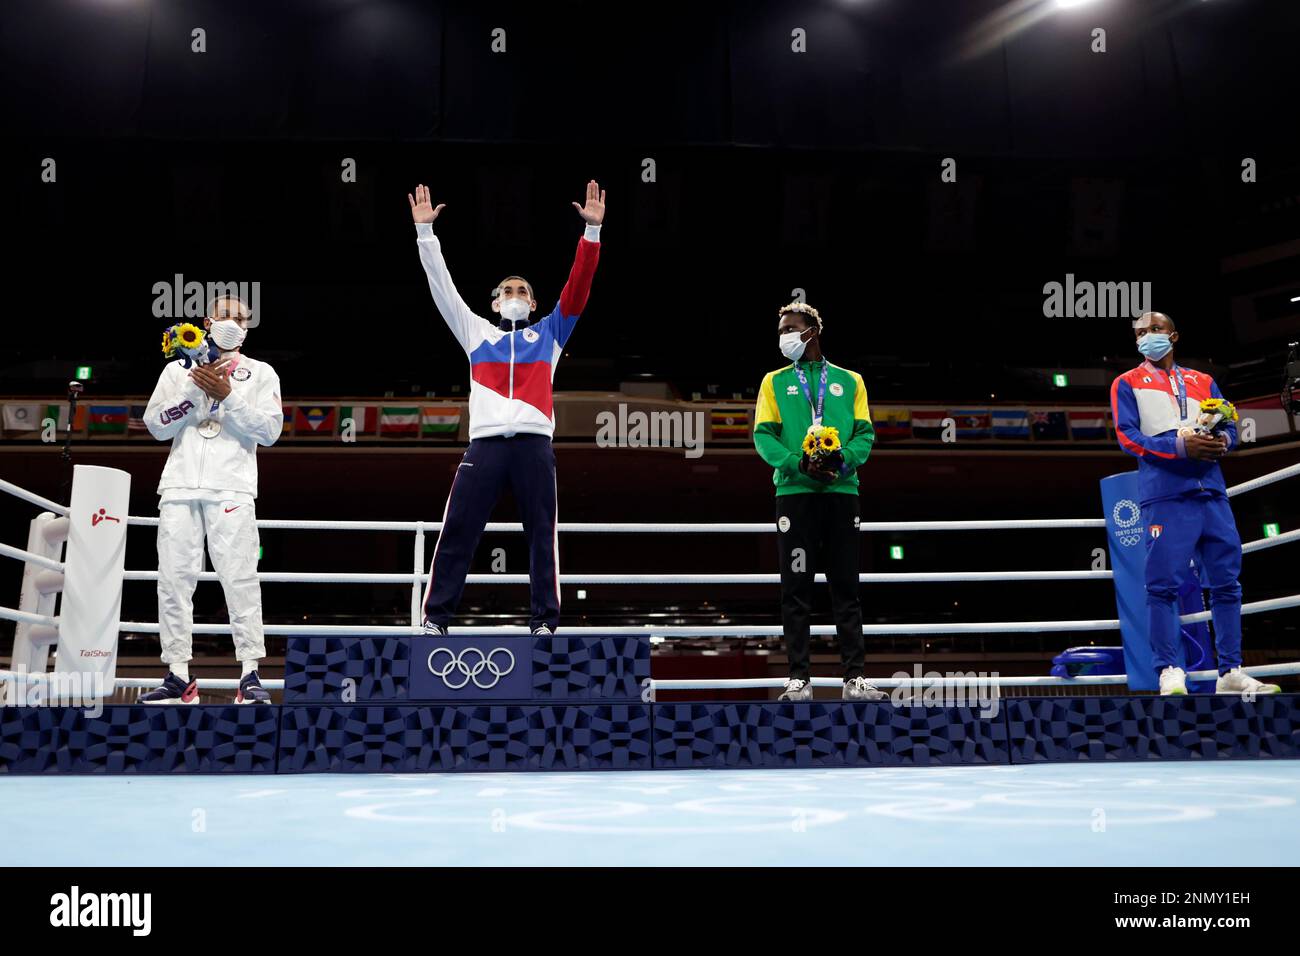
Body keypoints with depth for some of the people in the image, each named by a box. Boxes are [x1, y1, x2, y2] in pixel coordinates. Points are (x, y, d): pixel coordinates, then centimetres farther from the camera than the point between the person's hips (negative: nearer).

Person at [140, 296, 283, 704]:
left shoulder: (260, 373, 12)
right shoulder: (179, 369, 18)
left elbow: (269, 431, 1)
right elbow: (156, 426, 8)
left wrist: (227, 395, -8)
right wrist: (195, 389, -4)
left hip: (231, 488, -2)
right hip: (180, 486, 3)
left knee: (240, 577, -10)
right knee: (174, 578, -2)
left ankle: (250, 674, -8)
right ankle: (178, 676, 4)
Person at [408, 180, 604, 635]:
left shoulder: (550, 332, 20)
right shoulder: (476, 331, 21)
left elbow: (577, 287, 11)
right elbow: (442, 286, 16)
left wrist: (592, 230, 2)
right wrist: (425, 231, 10)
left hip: (534, 443, 0)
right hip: (486, 442, 0)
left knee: (542, 534, 0)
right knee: (456, 532, -5)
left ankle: (545, 622, 5)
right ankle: (435, 618, 0)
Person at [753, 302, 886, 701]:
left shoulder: (849, 381, 15)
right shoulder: (774, 381, 13)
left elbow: (865, 433, 8)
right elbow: (764, 434, 3)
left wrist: (844, 458, -14)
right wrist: (797, 463, -14)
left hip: (841, 491, 1)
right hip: (794, 491, -1)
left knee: (846, 589, 1)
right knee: (796, 590, -2)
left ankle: (855, 678, 4)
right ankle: (799, 678, 2)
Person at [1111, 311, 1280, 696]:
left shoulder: (1202, 382, 22)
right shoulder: (1128, 383, 9)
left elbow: (1229, 425, 15)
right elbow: (1127, 436, -3)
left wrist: (1223, 440, -10)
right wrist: (1180, 445, -16)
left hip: (1212, 493, 5)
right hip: (1165, 495, -4)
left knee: (1226, 582, 5)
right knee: (1164, 585, -9)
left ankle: (1231, 673, 12)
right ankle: (1170, 674, -6)